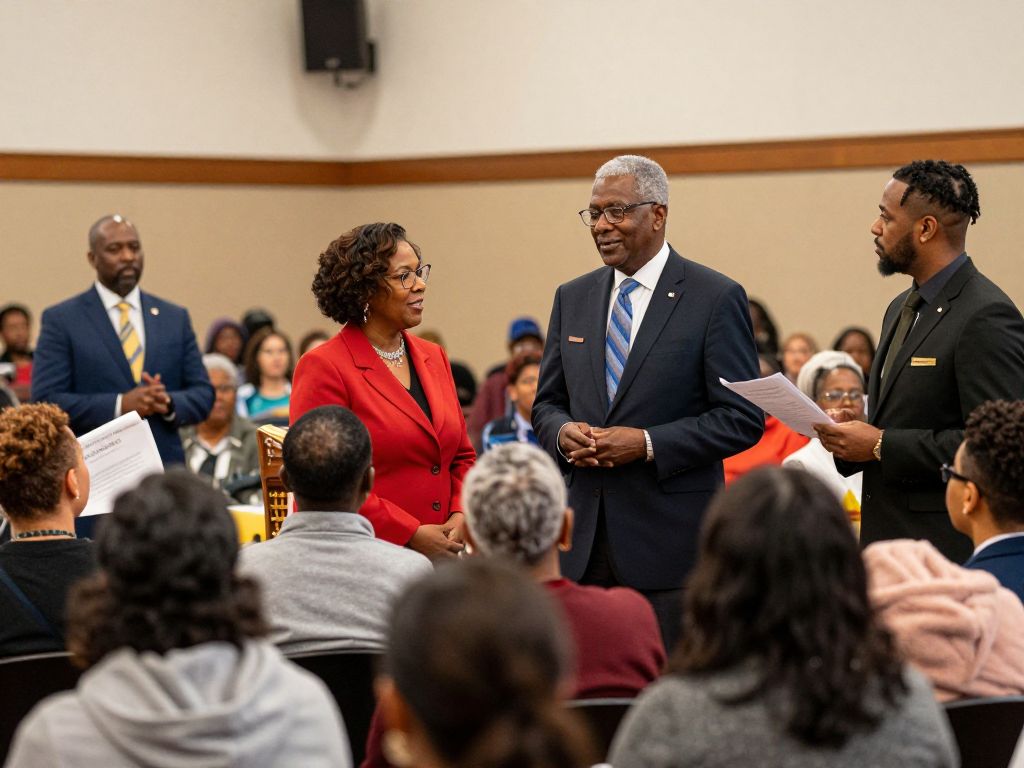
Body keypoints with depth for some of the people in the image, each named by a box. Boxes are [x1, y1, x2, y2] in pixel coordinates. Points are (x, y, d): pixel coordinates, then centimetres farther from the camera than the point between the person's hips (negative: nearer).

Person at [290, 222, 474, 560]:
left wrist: (459, 516, -1)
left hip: (440, 555, 6)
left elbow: (462, 457, 19)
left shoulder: (434, 358, 14)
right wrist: (412, 534, -15)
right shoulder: (324, 368, -7)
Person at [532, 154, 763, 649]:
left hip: (670, 540, -4)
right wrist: (562, 433, -6)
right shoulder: (572, 299, 13)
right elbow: (547, 402, 18)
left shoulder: (715, 299, -3)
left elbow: (743, 418, -7)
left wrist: (648, 443, -17)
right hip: (583, 541, 4)